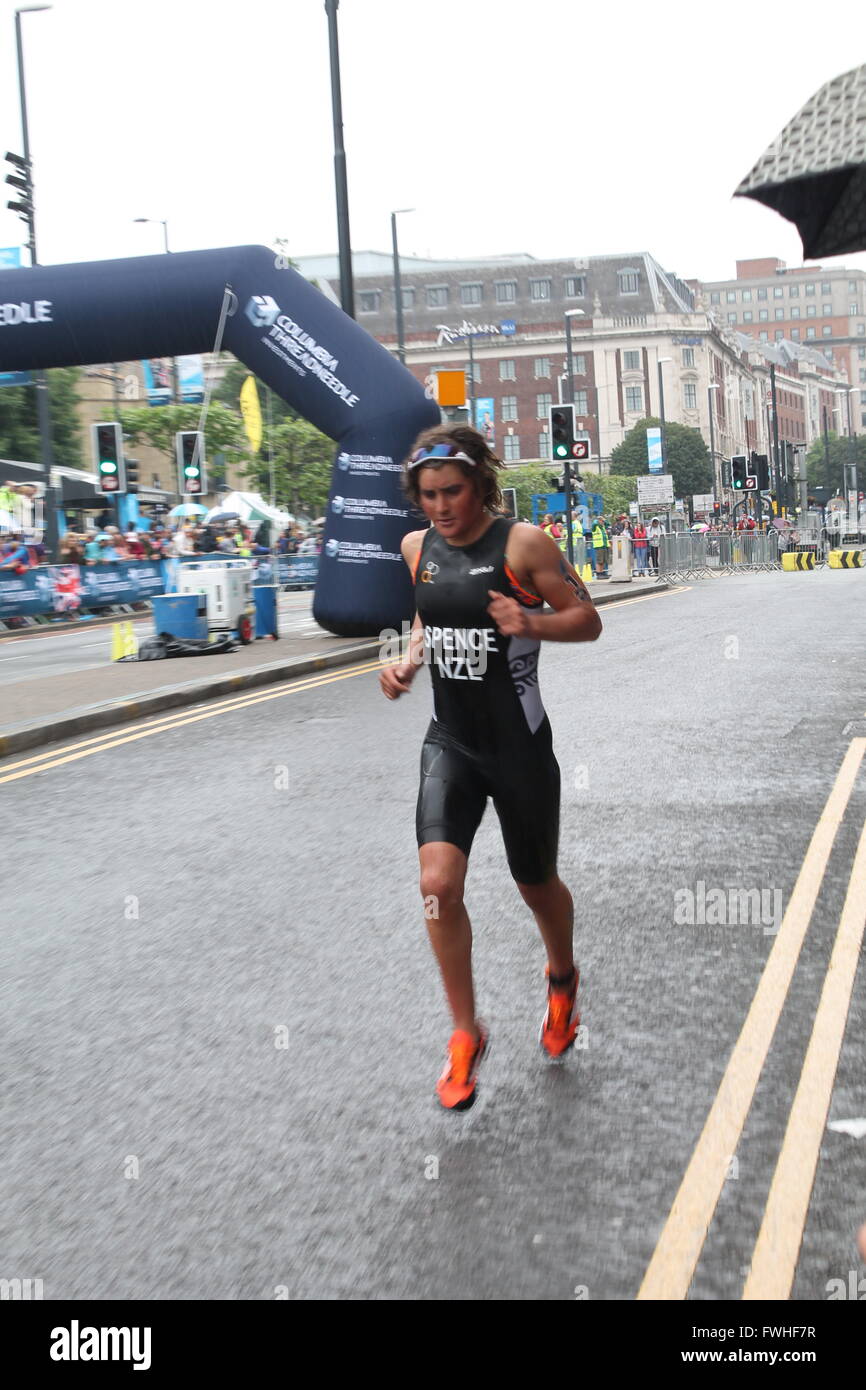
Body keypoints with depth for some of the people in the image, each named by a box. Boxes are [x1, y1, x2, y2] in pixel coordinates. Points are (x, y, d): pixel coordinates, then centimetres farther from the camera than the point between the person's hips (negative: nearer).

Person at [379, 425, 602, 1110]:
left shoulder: (523, 543, -13)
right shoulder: (417, 547, 3)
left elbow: (588, 620, -8)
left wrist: (532, 624, -27)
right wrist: (409, 662, 2)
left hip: (519, 745, -3)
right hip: (450, 743, 4)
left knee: (537, 884, 13)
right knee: (438, 884, -13)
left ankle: (563, 980, 47)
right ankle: (466, 1035, 5)